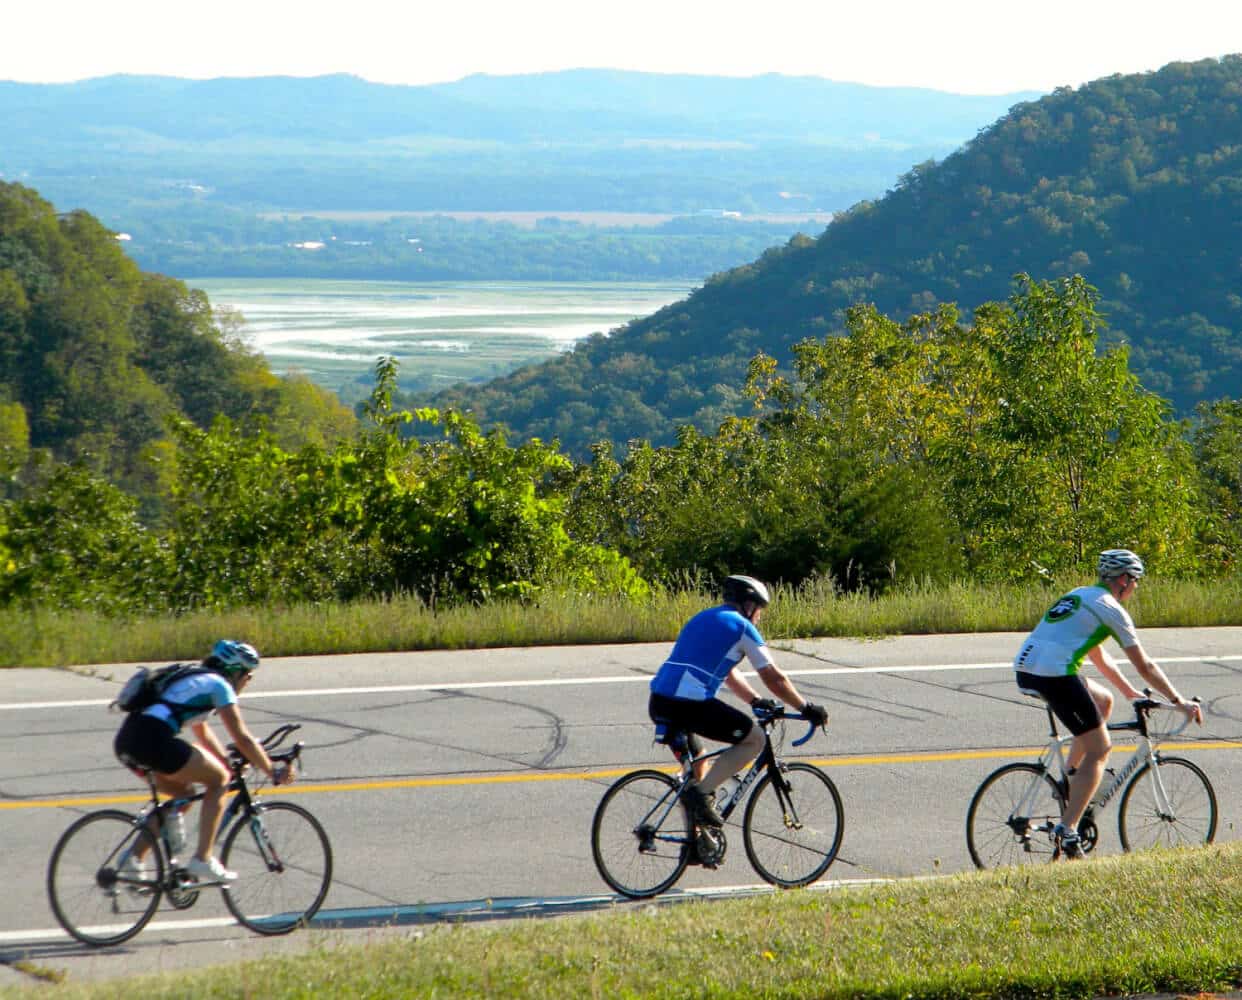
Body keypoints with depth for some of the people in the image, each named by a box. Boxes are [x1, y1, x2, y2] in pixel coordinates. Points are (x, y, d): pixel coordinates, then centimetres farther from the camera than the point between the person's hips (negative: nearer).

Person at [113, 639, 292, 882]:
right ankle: (202, 859, 2)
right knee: (219, 779, 7)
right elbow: (242, 738, 3)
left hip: (126, 740, 9)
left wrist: (228, 761, 40)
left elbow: (202, 732, 41)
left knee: (184, 794, 25)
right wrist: (274, 773, 11)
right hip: (153, 741, -9)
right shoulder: (218, 685, 6)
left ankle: (134, 860, 18)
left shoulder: (196, 680, 31)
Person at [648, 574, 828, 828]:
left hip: (658, 703, 8)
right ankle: (702, 792, -8)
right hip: (690, 703, -8)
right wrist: (807, 709, 12)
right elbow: (773, 678, 3)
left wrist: (756, 701, 36)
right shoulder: (741, 627, 3)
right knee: (754, 739, 3)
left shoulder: (704, 619, 27)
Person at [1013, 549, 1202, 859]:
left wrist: (1130, 691, 42)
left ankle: (1071, 775, 22)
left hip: (1025, 668, 9)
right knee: (1098, 750, 1)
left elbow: (1098, 658, 35)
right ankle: (1067, 831, -11)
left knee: (1103, 700, 28)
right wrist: (1179, 702, 13)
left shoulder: (1079, 595, 25)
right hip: (1055, 675, -9)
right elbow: (1145, 667, 3)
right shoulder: (1111, 609, 0)